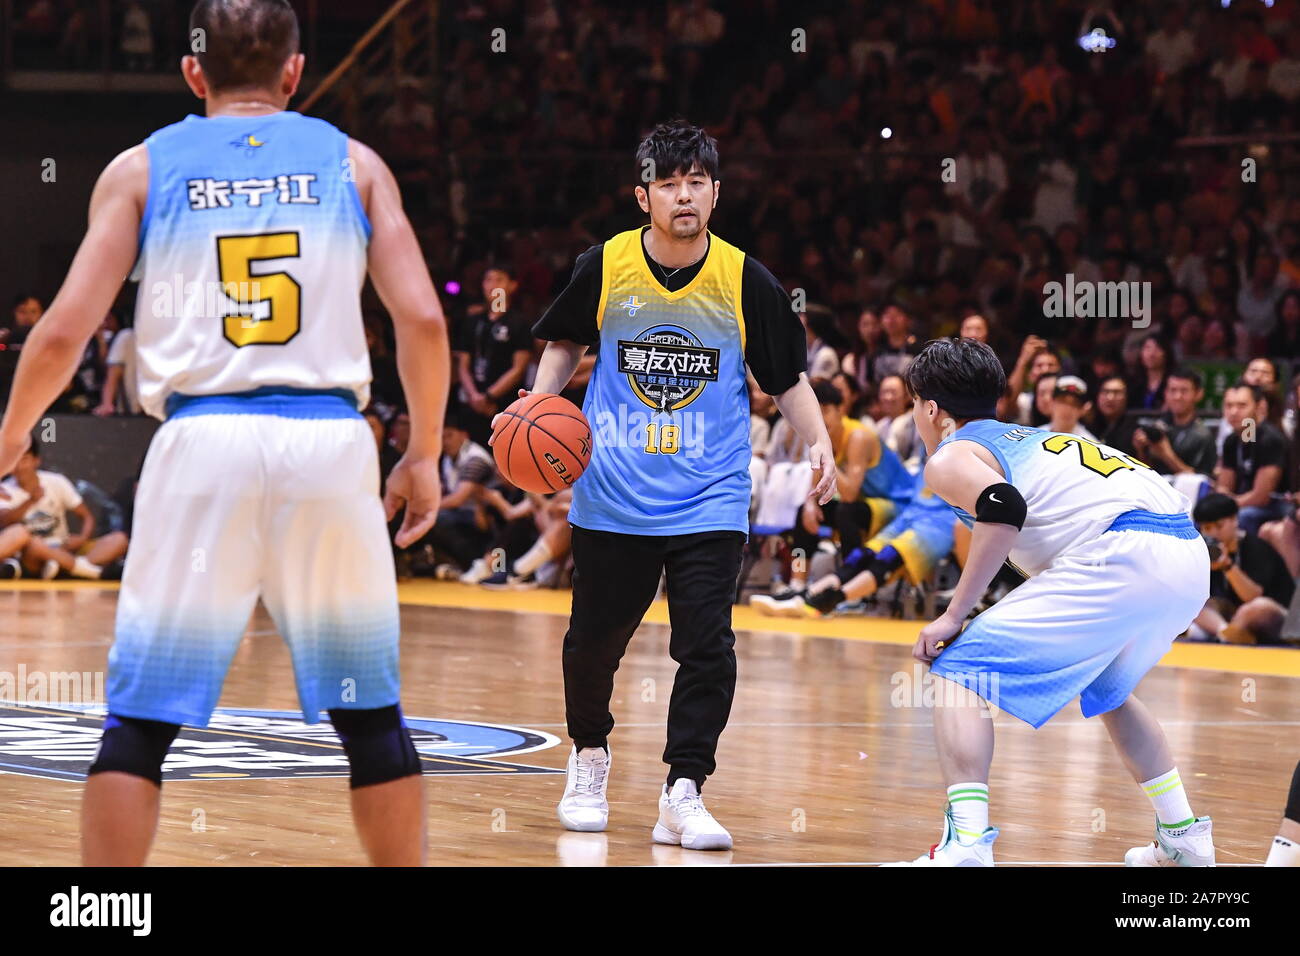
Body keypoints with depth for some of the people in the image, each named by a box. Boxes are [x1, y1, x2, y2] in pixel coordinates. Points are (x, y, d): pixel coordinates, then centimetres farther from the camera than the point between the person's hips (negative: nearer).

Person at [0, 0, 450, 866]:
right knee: (371, 714, 13)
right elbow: (423, 321, 2)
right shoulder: (353, 163, 12)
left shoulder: (143, 168, 10)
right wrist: (425, 454, 15)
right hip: (330, 439, 1)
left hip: (204, 440, -1)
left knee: (140, 720, 6)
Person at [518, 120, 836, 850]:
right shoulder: (605, 268, -5)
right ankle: (590, 756, 37)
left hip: (709, 502, -1)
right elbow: (567, 344, 14)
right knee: (595, 639, 10)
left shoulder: (747, 283, -6)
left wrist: (819, 444, -11)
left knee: (707, 646, -13)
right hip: (612, 495, 1)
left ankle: (683, 796, -9)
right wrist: (540, 399, -3)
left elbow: (788, 378, 4)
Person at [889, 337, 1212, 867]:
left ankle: (965, 844, -15)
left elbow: (1004, 508, -13)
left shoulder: (950, 459, 8)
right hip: (1191, 557, 8)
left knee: (960, 671, -1)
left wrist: (954, 614, -9)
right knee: (1105, 689, 34)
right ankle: (1185, 837, 33)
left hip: (1124, 555, -8)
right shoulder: (1030, 437, 33)